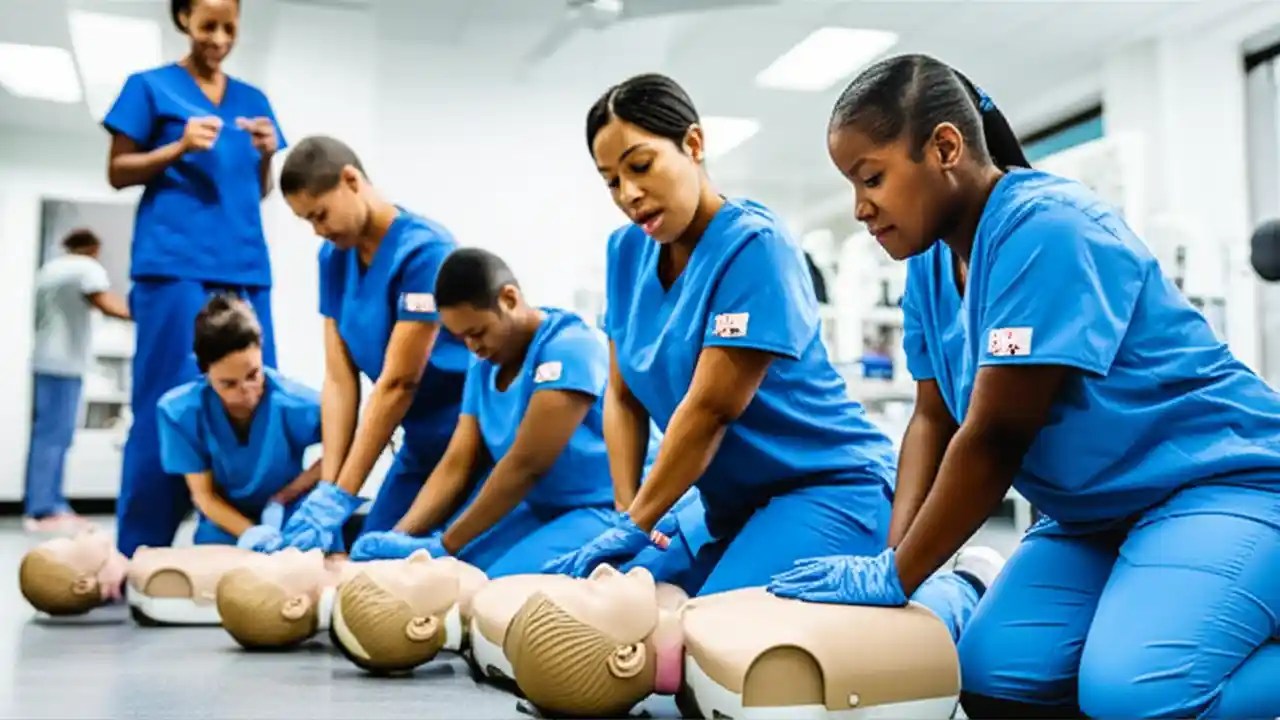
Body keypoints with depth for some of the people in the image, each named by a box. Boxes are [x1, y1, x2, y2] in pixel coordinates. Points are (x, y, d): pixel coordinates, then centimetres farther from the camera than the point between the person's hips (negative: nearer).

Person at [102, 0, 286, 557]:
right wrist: (179, 148, -10)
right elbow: (118, 173, 6)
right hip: (175, 263, -4)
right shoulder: (150, 87, 8)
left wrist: (266, 155, 0)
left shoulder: (252, 101, 19)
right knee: (170, 402, -7)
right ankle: (142, 556, 0)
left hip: (244, 266, 5)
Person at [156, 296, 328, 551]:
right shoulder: (180, 411, -18)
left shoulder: (296, 404, -22)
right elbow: (204, 495, -9)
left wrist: (284, 497, -14)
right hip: (225, 529, -1)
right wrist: (248, 532, -26)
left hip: (290, 526, 1)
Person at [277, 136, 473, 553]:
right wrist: (326, 486, -12)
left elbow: (398, 383, -23)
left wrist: (340, 497, -22)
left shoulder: (422, 250, -21)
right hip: (420, 442, 7)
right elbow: (339, 380, -3)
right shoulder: (334, 257, 2)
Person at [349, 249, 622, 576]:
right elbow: (455, 466, 6)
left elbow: (525, 465, -20)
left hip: (596, 512, -7)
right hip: (535, 509, 7)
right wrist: (399, 536, -10)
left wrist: (443, 546, -15)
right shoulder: (483, 370, 10)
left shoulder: (568, 347, -18)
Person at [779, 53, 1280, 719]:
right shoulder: (930, 266, 2)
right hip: (1098, 511, 8)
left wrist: (894, 576, -19)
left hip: (1220, 479, -8)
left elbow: (995, 437, -25)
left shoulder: (1043, 227, -24)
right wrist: (892, 555, -10)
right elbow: (935, 419, 4)